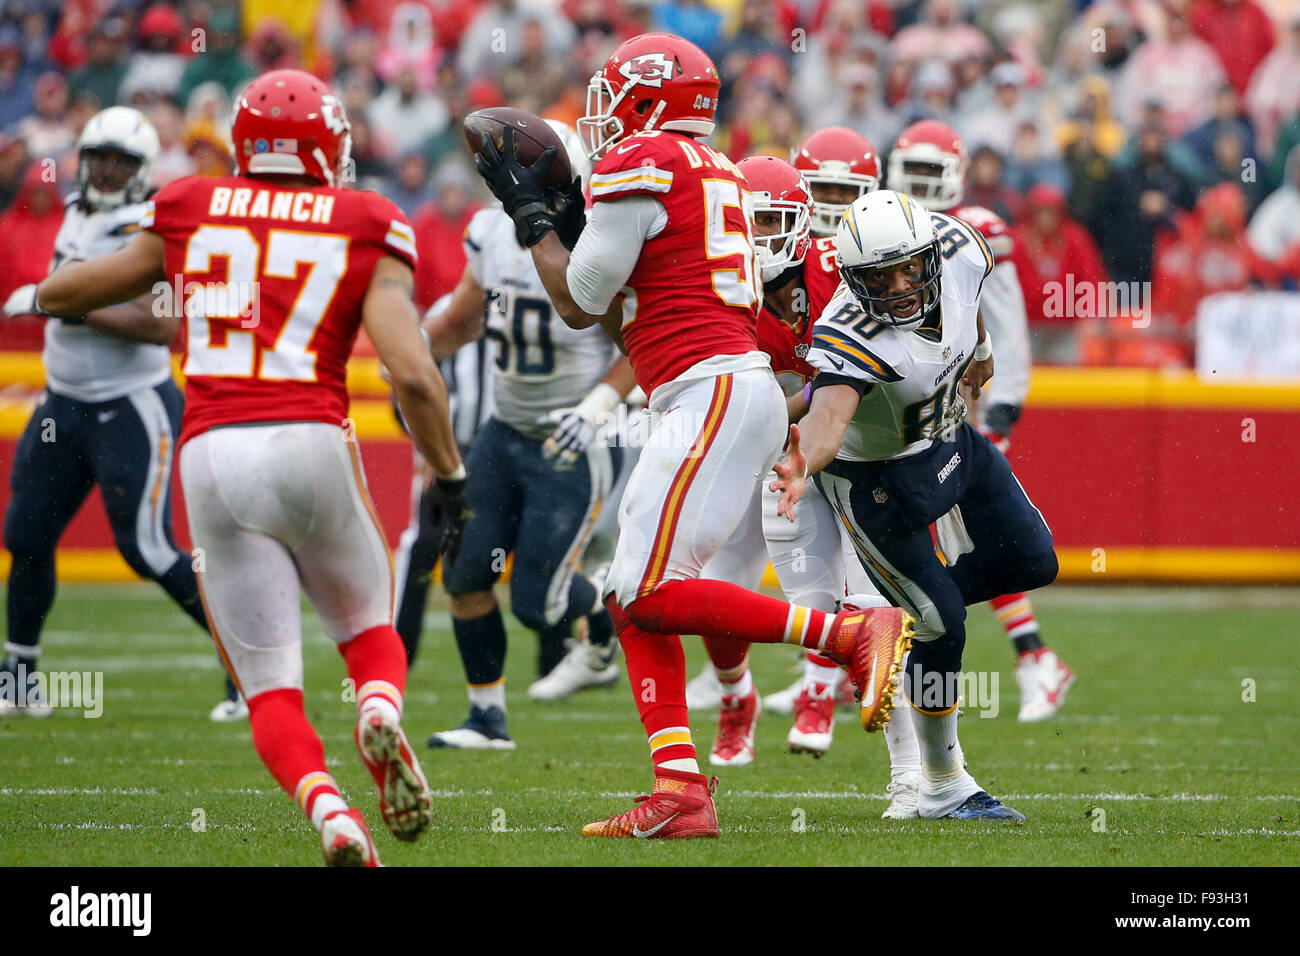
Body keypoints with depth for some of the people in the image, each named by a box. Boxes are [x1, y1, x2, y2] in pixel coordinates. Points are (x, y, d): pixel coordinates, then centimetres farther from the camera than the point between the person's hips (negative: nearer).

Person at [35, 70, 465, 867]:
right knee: (369, 630, 22)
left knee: (270, 688, 7)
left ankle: (328, 809, -22)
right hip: (309, 441, -1)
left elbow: (62, 294, 26)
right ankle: (381, 711, -13)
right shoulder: (366, 233, 6)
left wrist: (37, 297, 49)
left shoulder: (190, 213, 13)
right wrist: (452, 482, 6)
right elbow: (414, 374, -6)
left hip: (211, 452, 1)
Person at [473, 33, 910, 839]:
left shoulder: (639, 167, -6)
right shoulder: (715, 173, 23)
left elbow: (580, 305, 1)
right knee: (634, 601, 6)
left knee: (654, 595, -14)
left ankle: (854, 634, -16)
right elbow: (630, 317, 25)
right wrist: (567, 221, 25)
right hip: (738, 390, 10)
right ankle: (681, 793, -1)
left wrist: (528, 212, 12)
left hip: (713, 392, -10)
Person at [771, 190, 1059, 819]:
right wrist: (803, 463, -76)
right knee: (942, 629, -6)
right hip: (879, 479, -7)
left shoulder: (958, 250, -20)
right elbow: (828, 417, -54)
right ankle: (942, 787, 10)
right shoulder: (849, 337, -38)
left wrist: (979, 347, 23)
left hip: (951, 439, 7)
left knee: (1032, 563, 9)